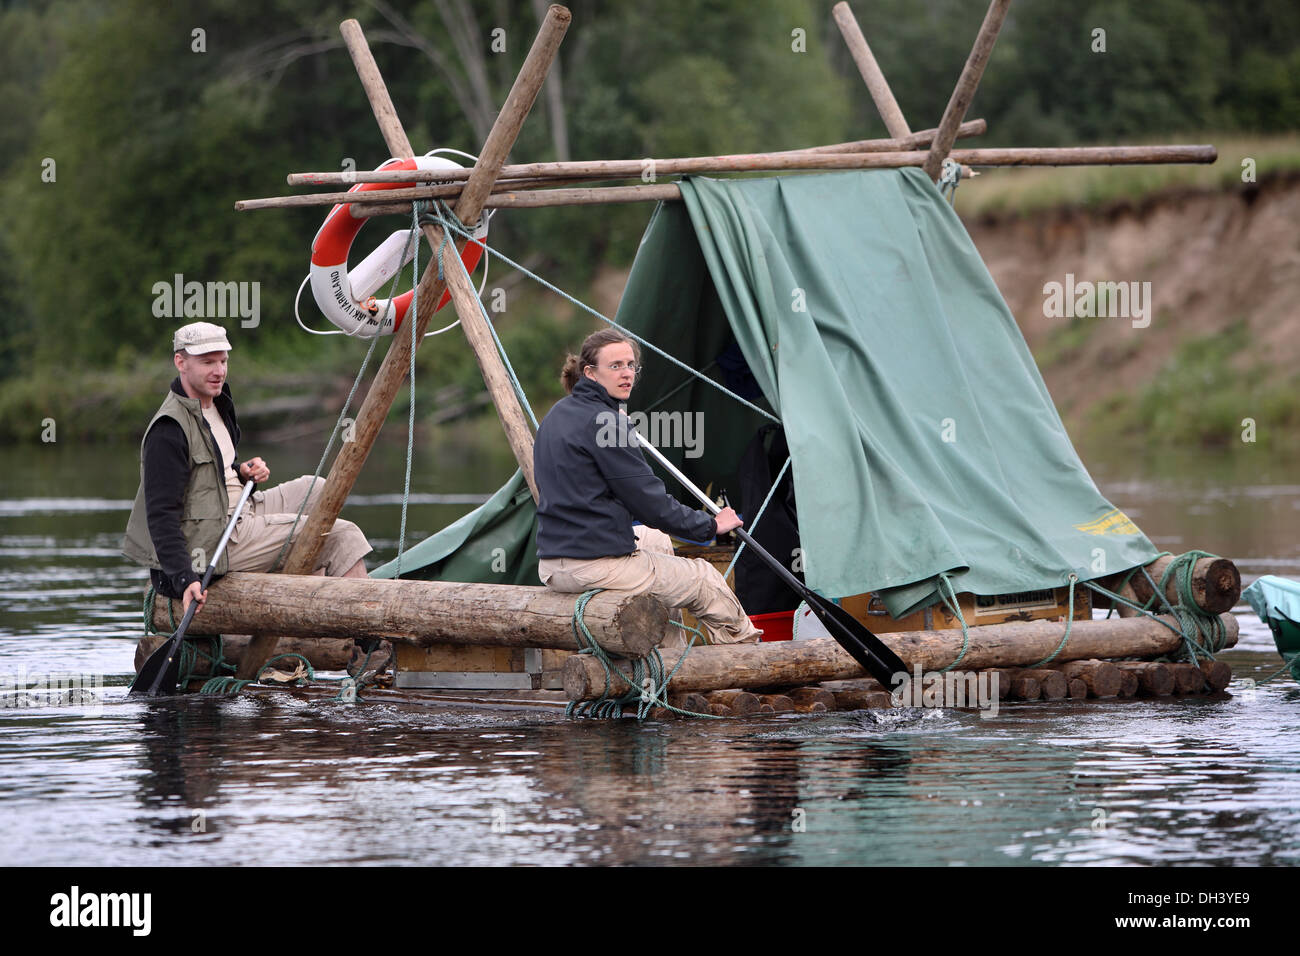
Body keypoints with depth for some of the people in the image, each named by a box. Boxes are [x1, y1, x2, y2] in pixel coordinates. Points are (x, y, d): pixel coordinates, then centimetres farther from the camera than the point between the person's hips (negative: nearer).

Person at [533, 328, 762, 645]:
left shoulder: (557, 416, 12)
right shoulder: (604, 422, -17)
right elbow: (649, 500, -14)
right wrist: (709, 526, -1)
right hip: (598, 566, -10)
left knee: (656, 540, 36)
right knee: (705, 579, 8)